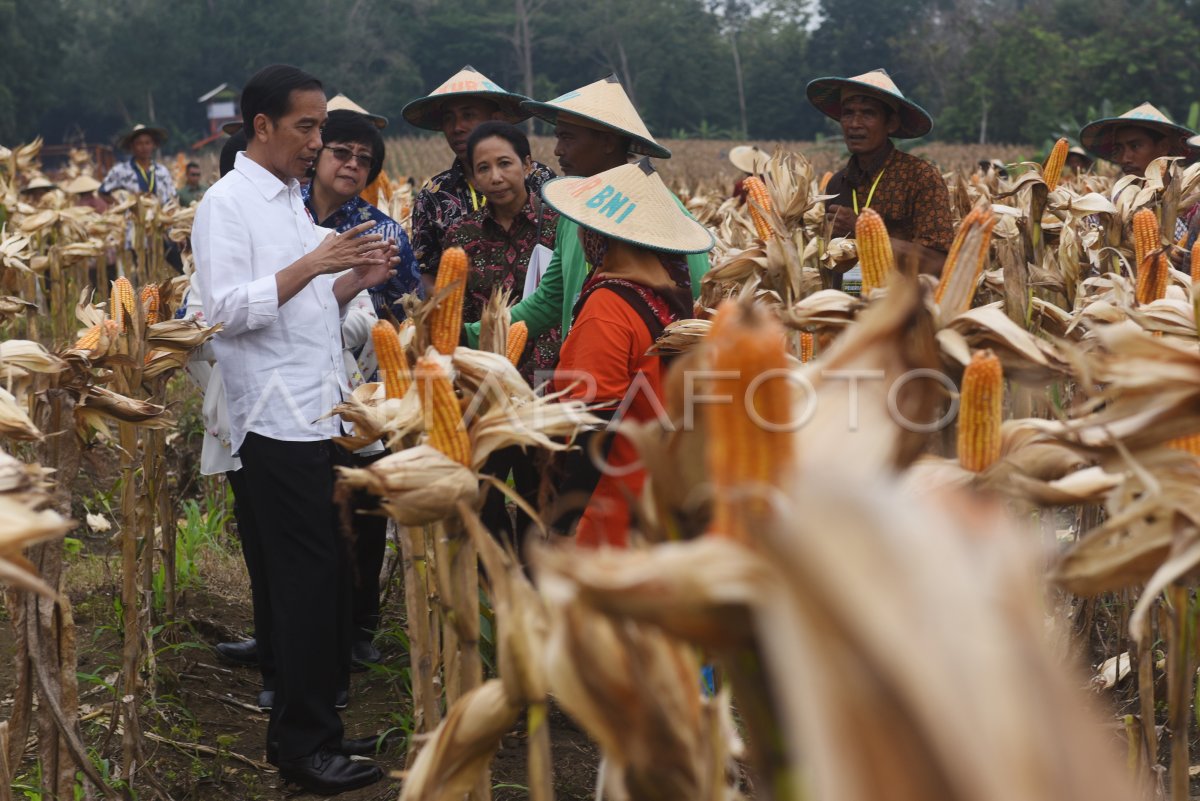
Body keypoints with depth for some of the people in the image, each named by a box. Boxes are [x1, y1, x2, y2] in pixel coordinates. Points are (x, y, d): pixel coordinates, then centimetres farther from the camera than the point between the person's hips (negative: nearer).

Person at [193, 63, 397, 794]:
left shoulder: (292, 200, 18)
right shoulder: (227, 203, -7)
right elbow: (226, 310, -17)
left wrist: (354, 281, 5)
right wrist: (312, 263, -21)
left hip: (323, 416, 8)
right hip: (279, 421, -8)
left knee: (326, 579, 10)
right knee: (307, 581, -5)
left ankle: (313, 727, 21)